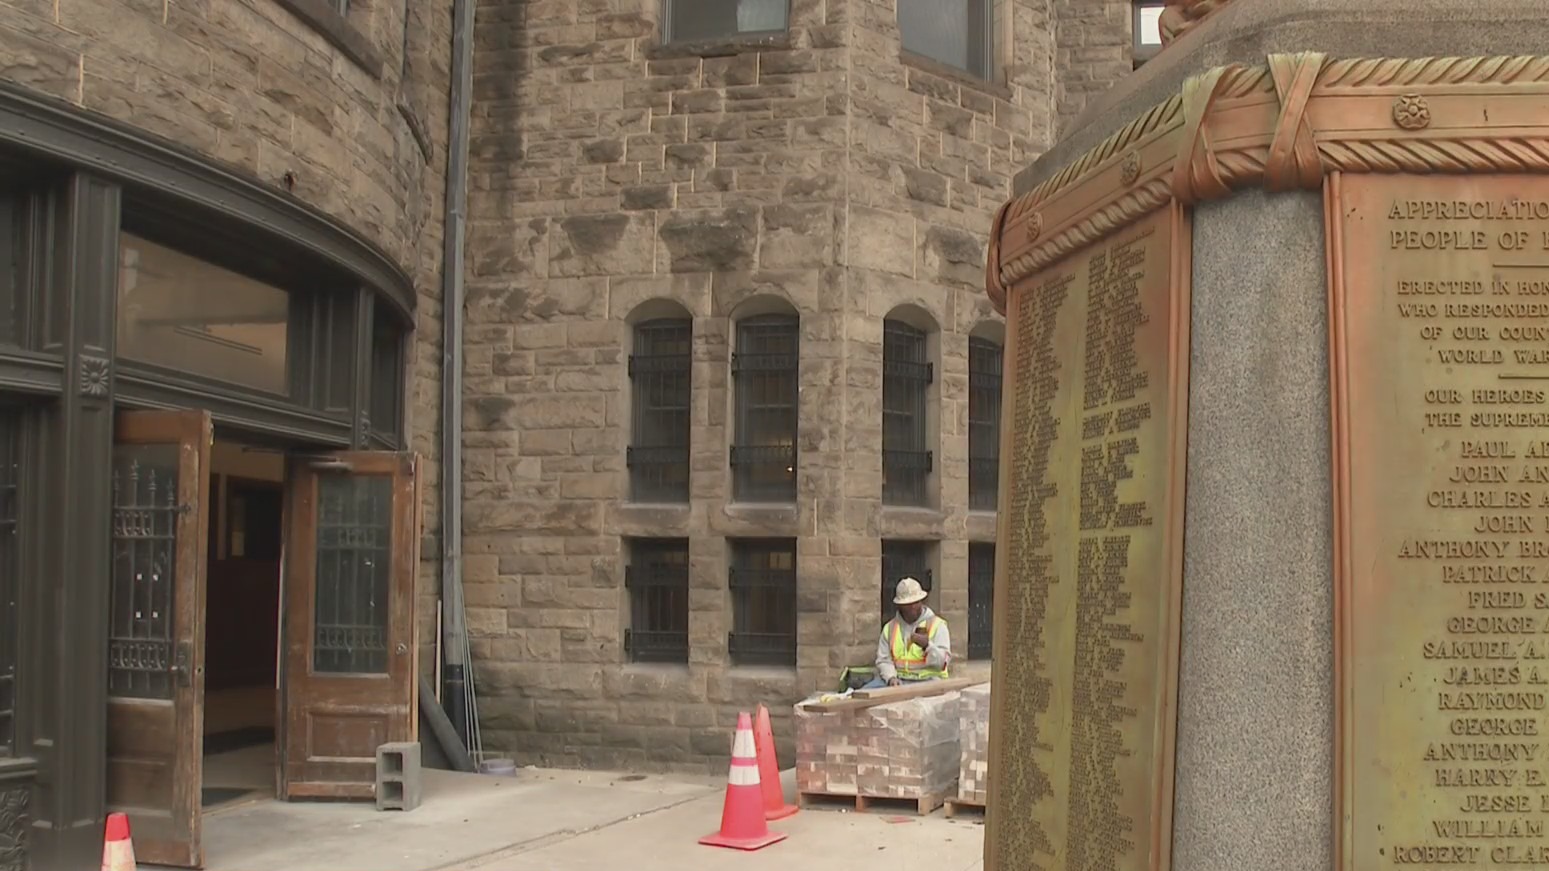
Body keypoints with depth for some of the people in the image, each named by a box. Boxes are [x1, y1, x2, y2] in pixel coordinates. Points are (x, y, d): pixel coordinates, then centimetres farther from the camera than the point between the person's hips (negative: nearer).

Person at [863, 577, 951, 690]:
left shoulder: (937, 625, 3)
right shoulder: (889, 628, 14)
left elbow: (944, 663, -5)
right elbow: (883, 661, 8)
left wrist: (927, 645, -24)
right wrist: (891, 678, -13)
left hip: (926, 680, -3)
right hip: (898, 680, 3)